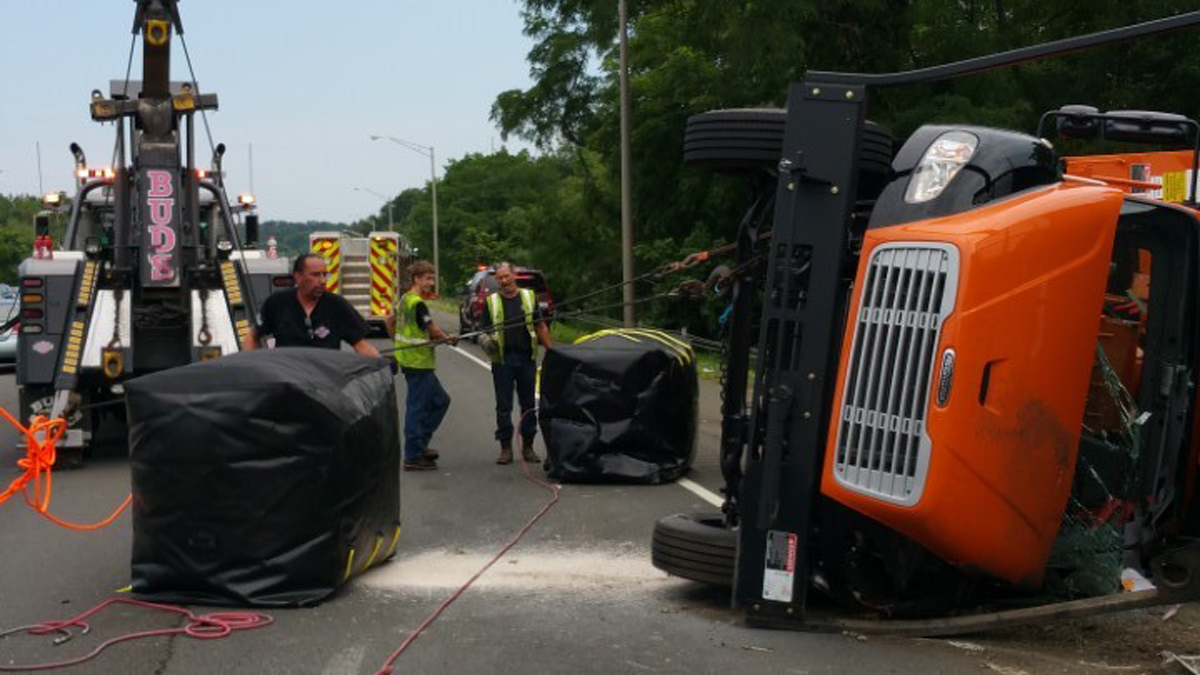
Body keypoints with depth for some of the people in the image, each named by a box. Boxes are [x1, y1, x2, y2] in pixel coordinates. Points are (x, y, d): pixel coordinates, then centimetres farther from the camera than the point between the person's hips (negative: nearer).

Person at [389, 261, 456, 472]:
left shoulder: (404, 300, 12)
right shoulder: (417, 304, -17)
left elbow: (390, 320, 25)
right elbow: (434, 332, -17)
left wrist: (399, 342, 29)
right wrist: (448, 339, 1)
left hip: (407, 358, 10)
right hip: (419, 363, -10)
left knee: (441, 401, 17)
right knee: (417, 408, -4)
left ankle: (419, 445, 19)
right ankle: (413, 457, 2)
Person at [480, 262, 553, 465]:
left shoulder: (529, 297, 8)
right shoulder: (491, 301, 6)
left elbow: (541, 326, 10)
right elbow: (486, 330, 7)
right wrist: (487, 341, -16)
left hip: (527, 358, 1)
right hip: (502, 359, -1)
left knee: (528, 404, 6)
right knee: (503, 406, 2)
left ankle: (528, 446, 16)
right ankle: (506, 447, 9)